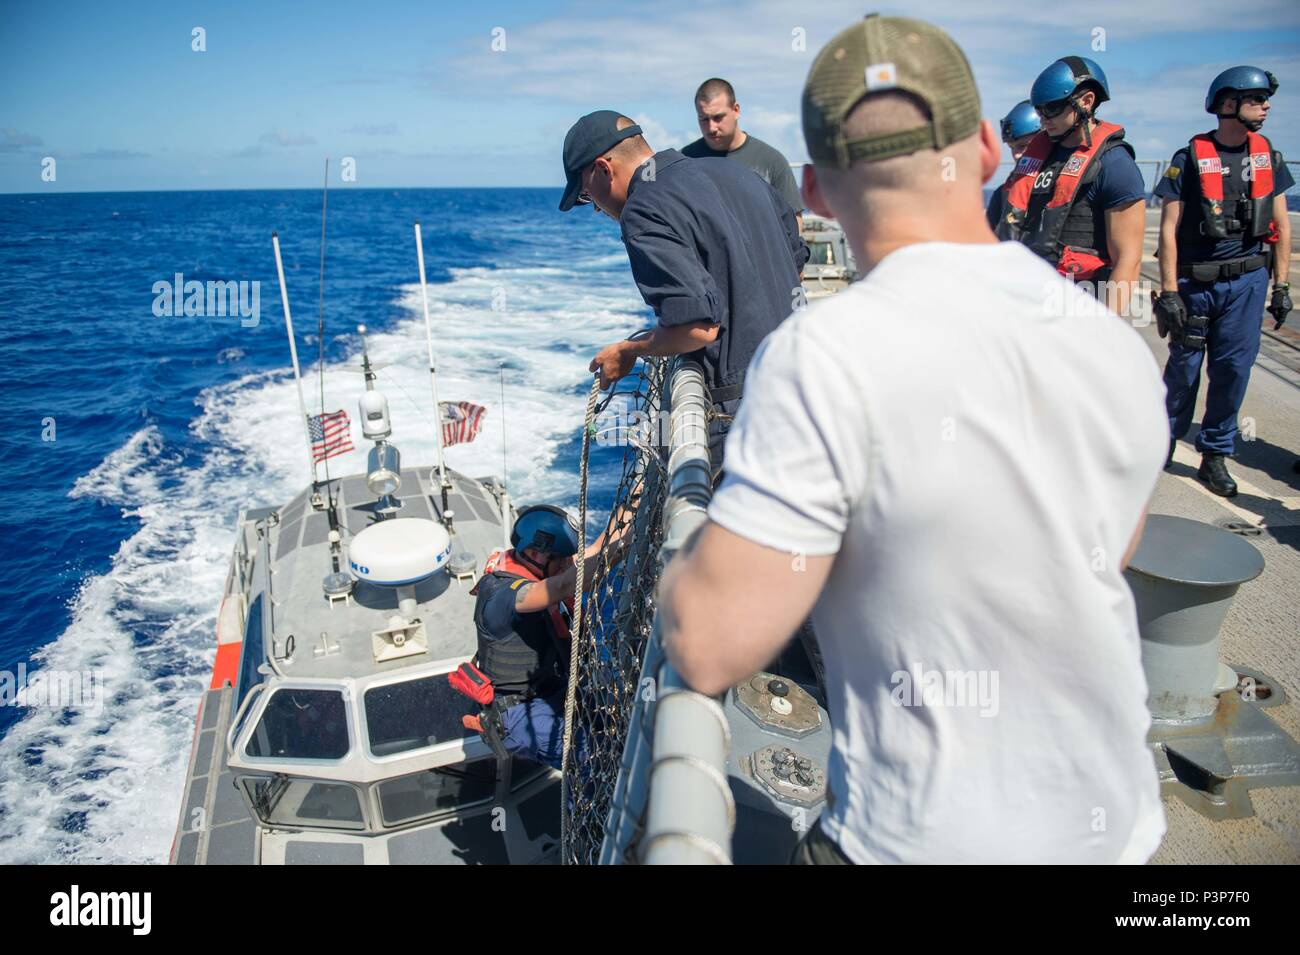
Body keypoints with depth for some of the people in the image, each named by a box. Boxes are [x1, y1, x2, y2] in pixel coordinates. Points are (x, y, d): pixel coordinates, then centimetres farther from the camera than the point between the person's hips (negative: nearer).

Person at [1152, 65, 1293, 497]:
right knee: (1184, 366, 6)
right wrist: (1169, 293, -13)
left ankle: (1215, 455, 14)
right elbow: (1168, 229, -7)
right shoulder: (1189, 159, -5)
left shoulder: (1268, 158, 9)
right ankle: (1166, 437, 27)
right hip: (1195, 282, -3)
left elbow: (1281, 224, 12)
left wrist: (1281, 285, 7)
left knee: (1233, 368, 2)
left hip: (1247, 282, 3)